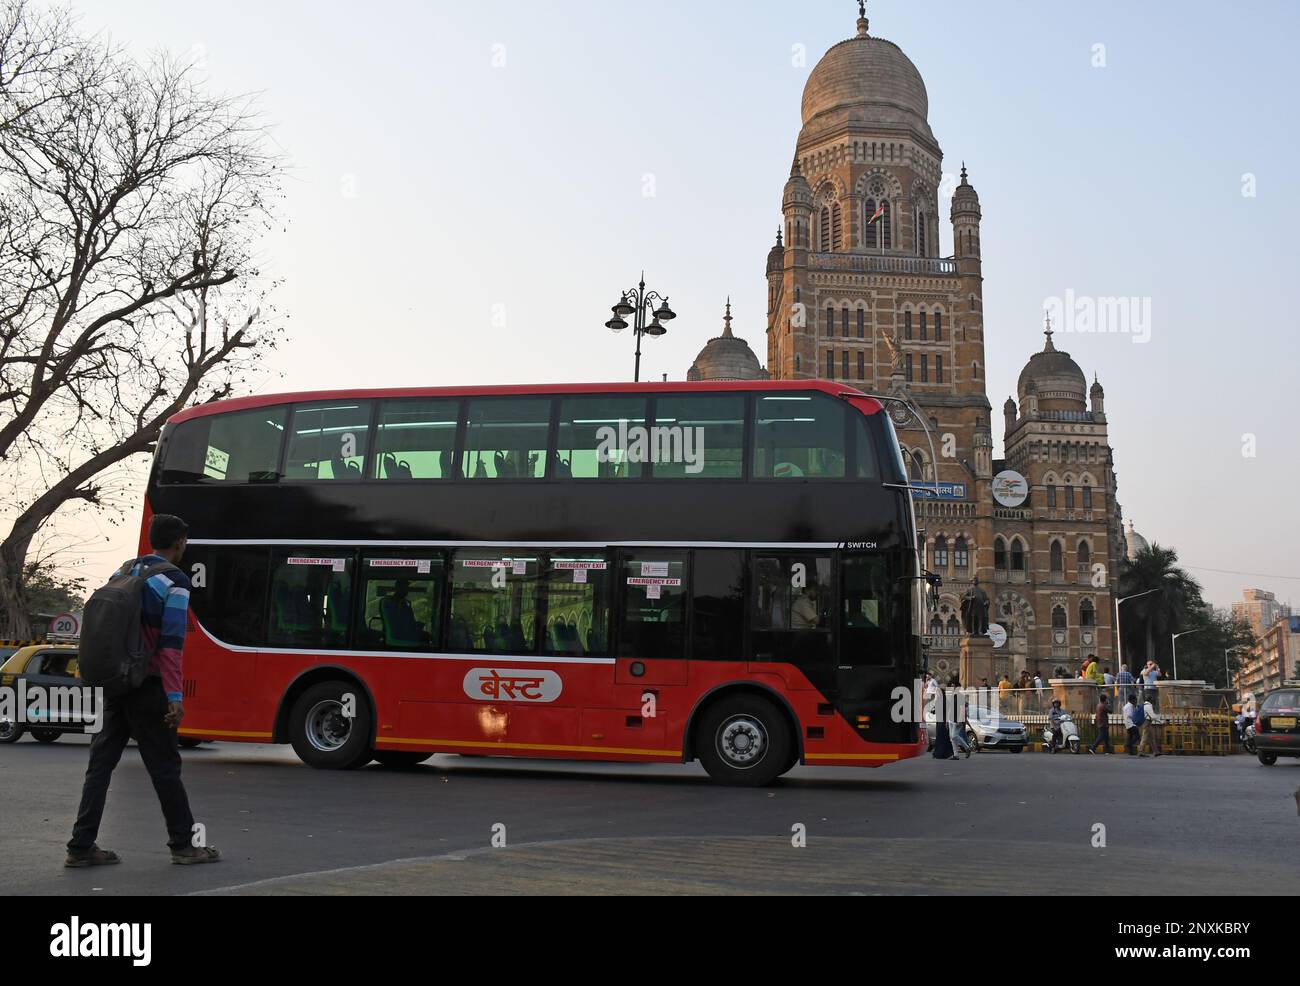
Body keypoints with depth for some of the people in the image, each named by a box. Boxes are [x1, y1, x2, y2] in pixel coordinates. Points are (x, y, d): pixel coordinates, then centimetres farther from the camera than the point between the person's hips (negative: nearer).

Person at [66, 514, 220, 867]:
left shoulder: (122, 573, 13)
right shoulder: (174, 581, -10)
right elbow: (171, 642, -17)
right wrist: (175, 696, -18)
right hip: (147, 688, -7)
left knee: (101, 763, 9)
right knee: (165, 766, 2)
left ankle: (81, 847, 10)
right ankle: (183, 844, 12)